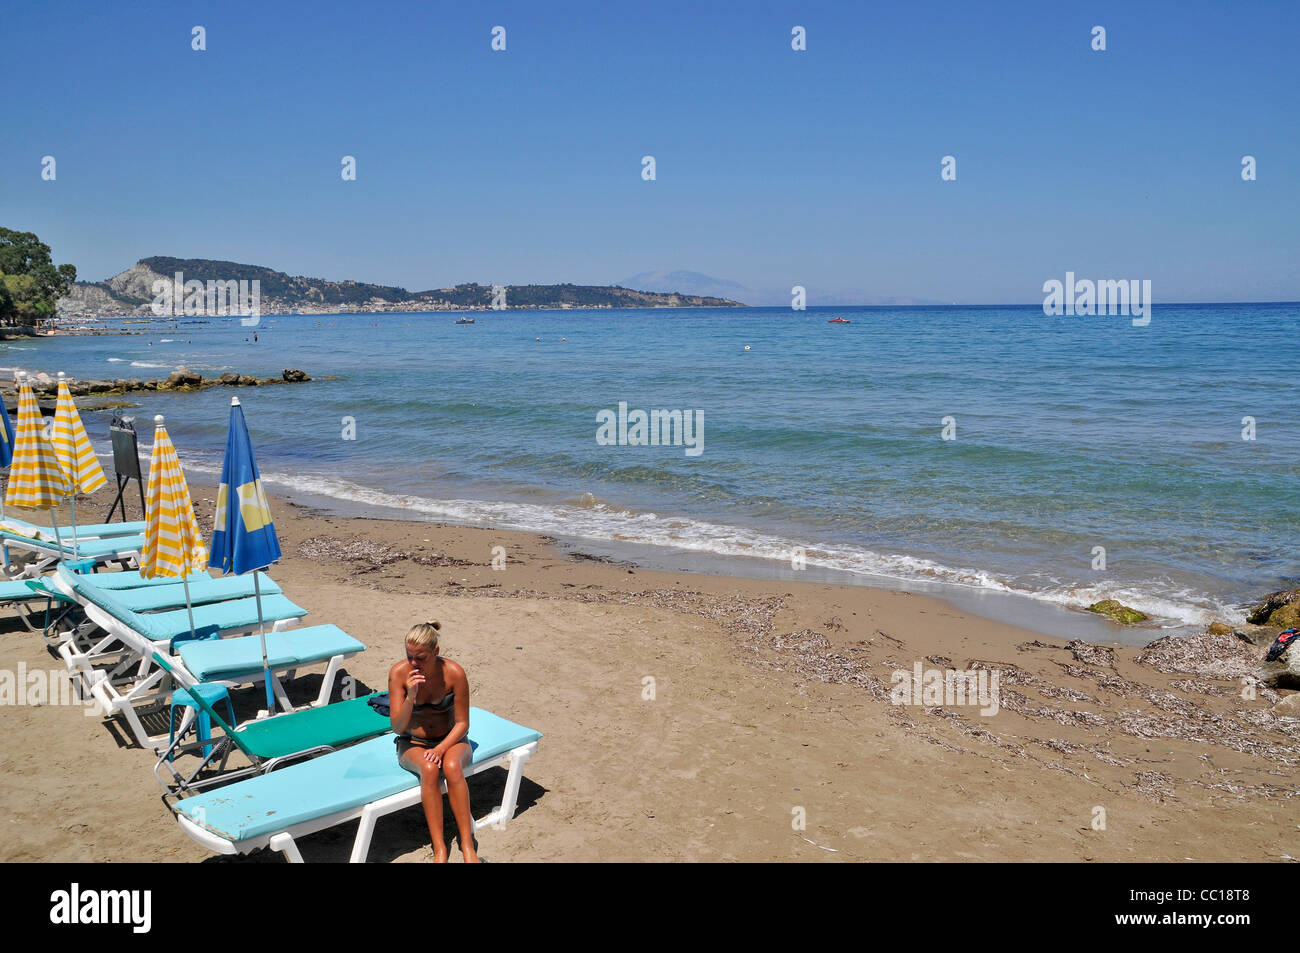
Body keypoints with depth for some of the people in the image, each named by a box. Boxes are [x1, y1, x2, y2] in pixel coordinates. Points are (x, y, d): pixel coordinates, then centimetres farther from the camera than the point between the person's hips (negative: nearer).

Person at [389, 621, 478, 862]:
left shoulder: (454, 673, -18)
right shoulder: (398, 673, -16)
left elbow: (462, 723, -10)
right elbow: (398, 727, -15)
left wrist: (441, 749, -26)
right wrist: (411, 695, -31)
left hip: (450, 739, 0)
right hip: (413, 743, 0)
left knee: (452, 767, -34)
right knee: (429, 769, -33)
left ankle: (467, 845, -26)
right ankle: (439, 850, -29)